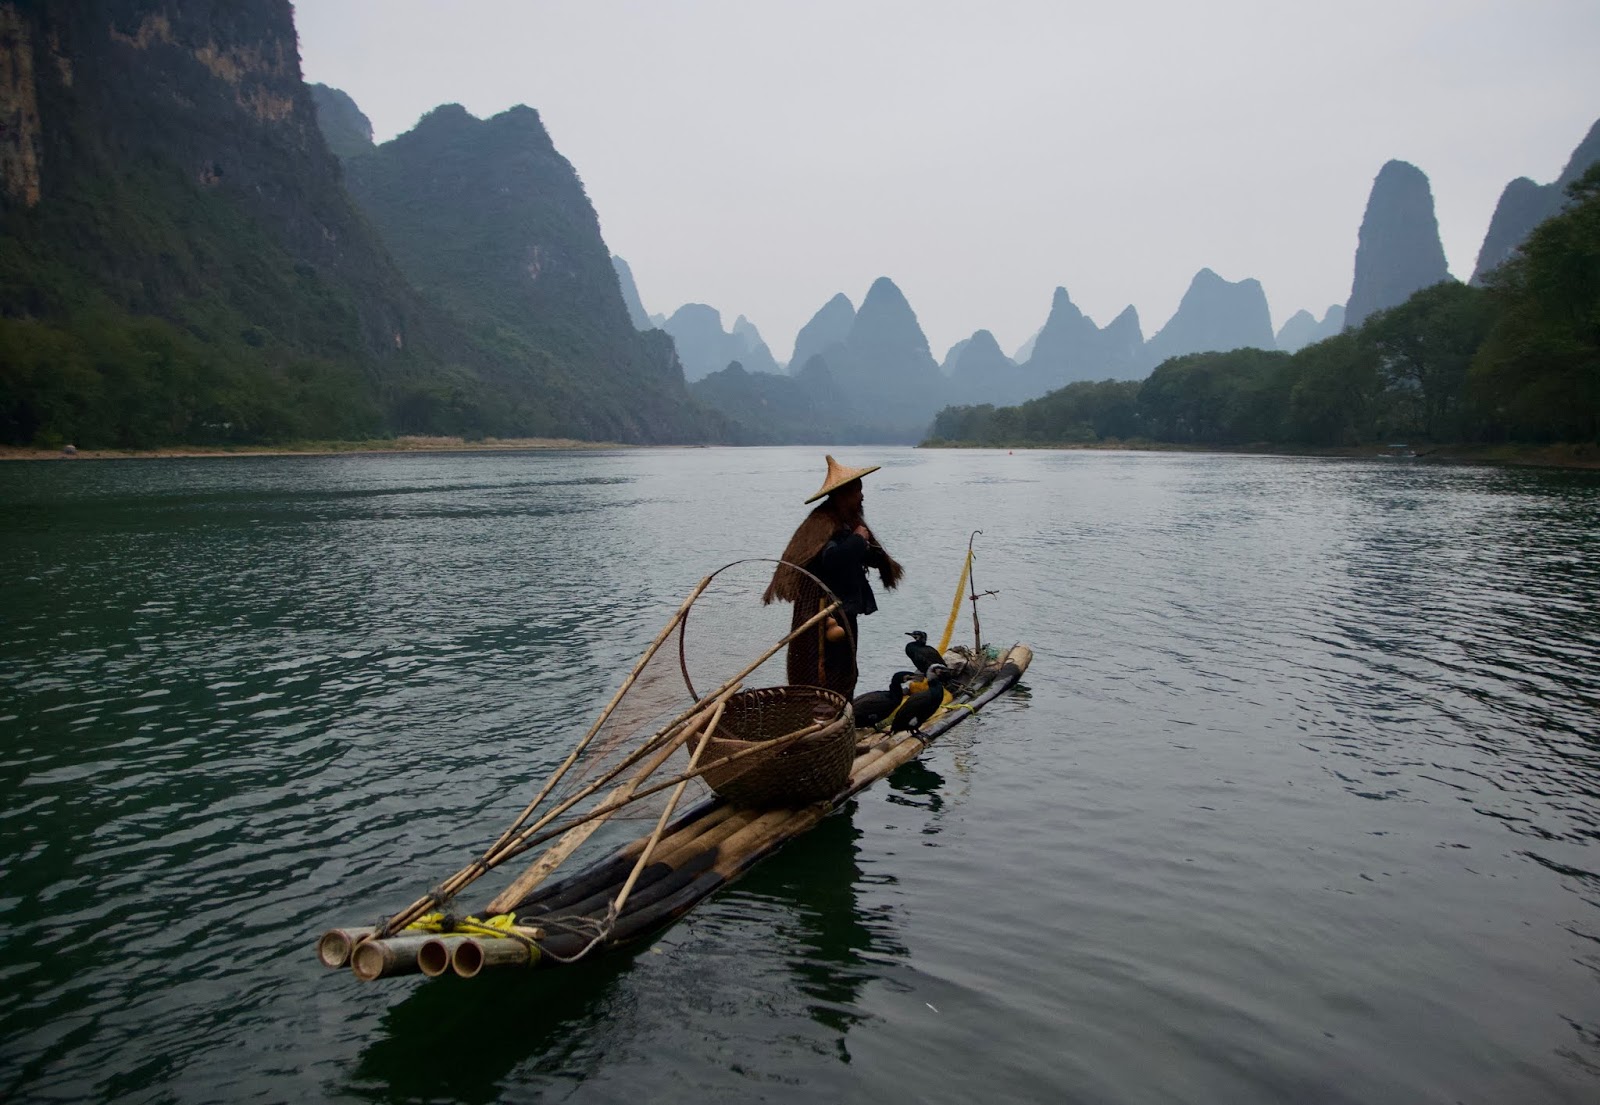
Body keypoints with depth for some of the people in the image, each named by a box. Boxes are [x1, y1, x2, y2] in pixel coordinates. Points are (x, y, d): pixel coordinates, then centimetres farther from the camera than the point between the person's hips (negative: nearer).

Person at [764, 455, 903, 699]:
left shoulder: (849, 521, 12)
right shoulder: (821, 523, -17)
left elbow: (873, 558, 16)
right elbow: (830, 558, -35)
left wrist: (868, 546, -7)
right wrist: (858, 540, -21)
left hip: (845, 611, 10)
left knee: (845, 674, 17)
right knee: (825, 676, -9)